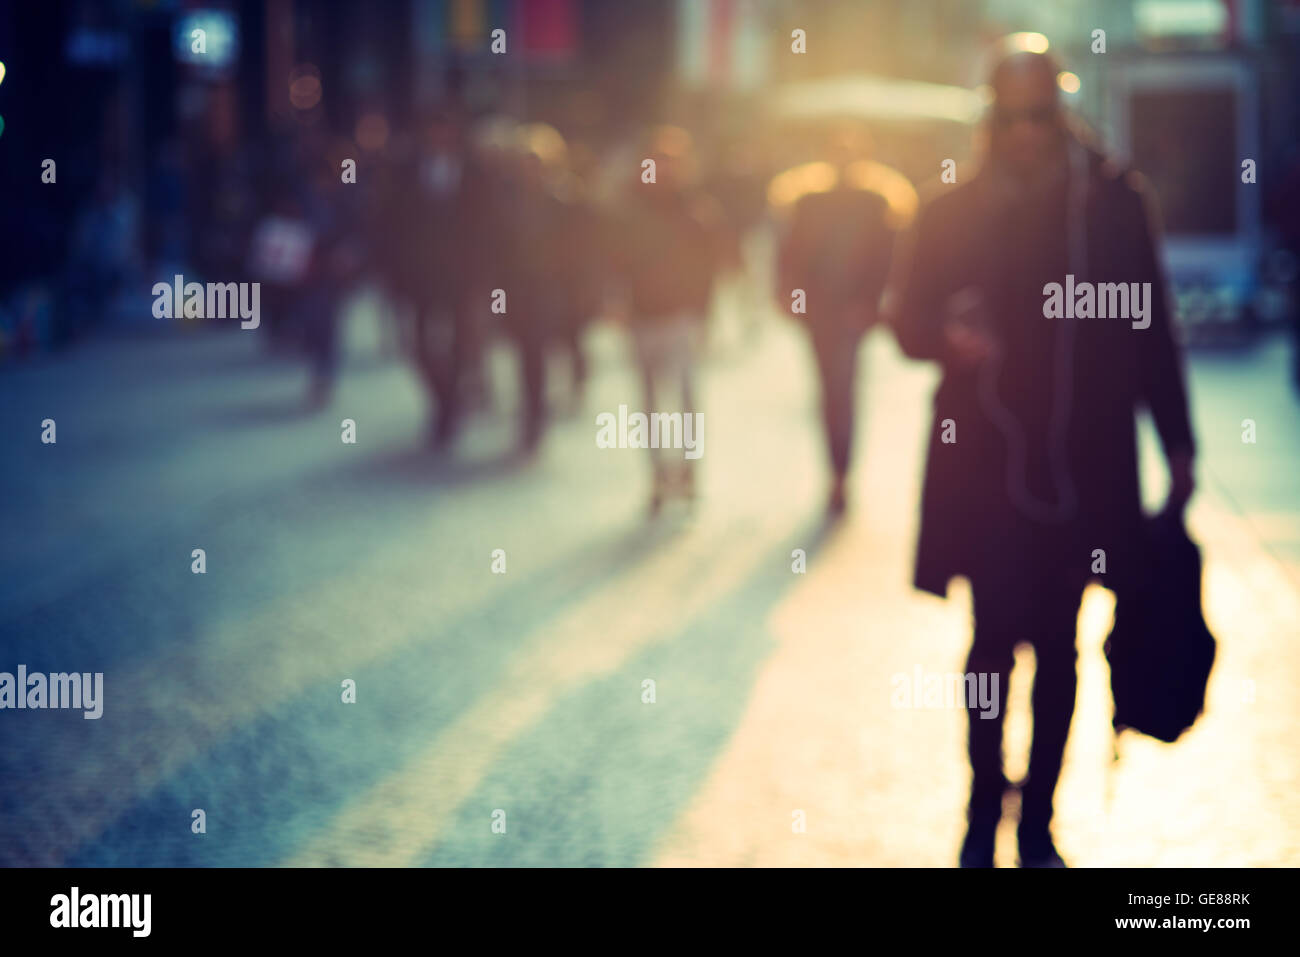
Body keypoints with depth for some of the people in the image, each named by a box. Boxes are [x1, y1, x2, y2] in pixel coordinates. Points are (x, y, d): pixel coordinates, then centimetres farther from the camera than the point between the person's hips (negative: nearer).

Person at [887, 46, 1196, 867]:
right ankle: (984, 815, 14)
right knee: (996, 638, -1)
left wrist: (1177, 444, 4)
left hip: (1083, 464, 1)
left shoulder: (1114, 203, 0)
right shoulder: (956, 213, 0)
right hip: (984, 465, -1)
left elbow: (1151, 329, 4)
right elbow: (908, 319, 6)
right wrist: (948, 334, -17)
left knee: (1058, 646, 8)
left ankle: (1038, 822, 19)